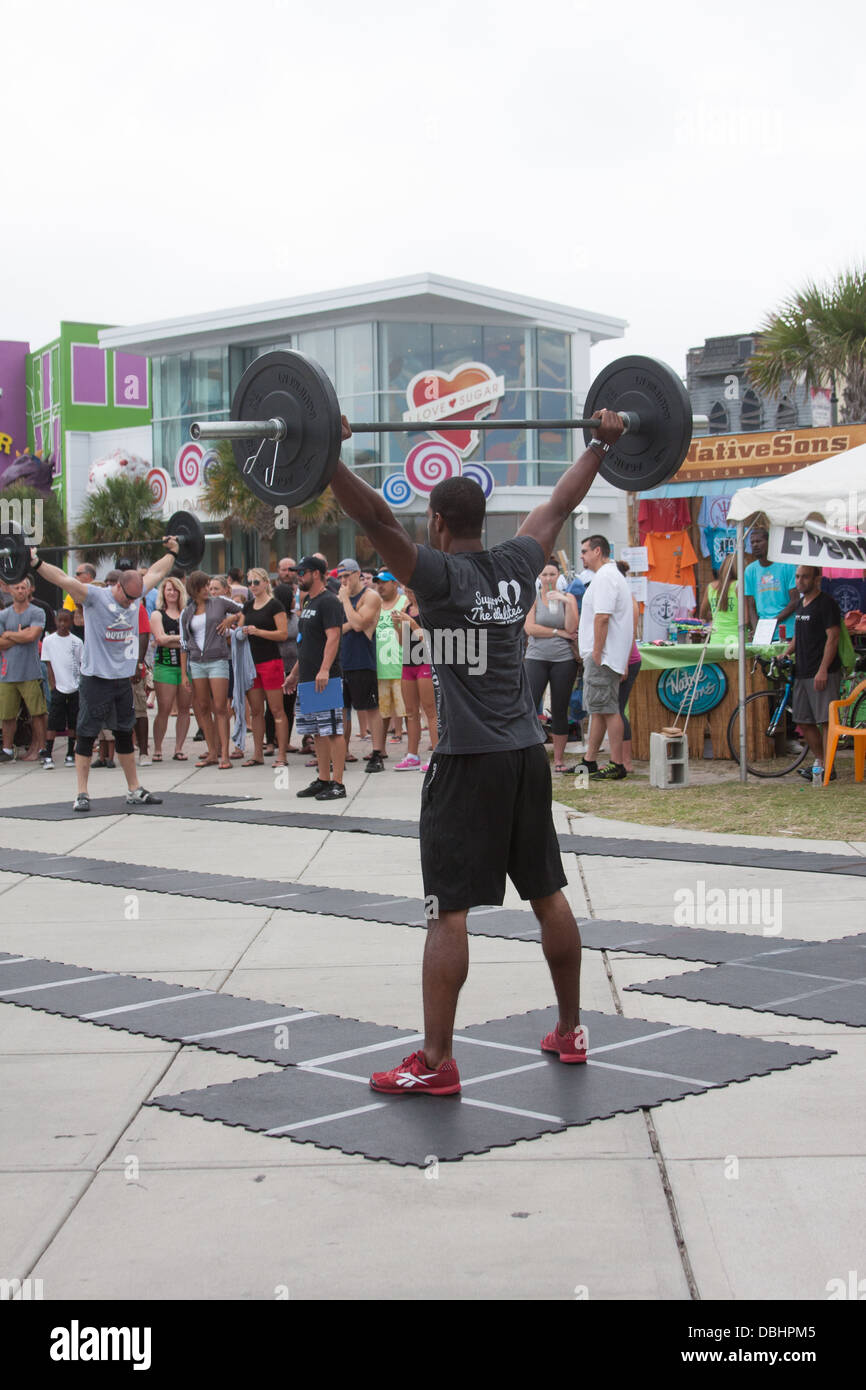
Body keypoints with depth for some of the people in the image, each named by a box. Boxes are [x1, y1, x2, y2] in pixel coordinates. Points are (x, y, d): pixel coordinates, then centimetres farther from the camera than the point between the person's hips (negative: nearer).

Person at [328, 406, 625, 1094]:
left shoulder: (439, 573, -9)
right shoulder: (519, 564, 7)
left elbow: (377, 518, -24)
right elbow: (562, 501, 20)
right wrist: (602, 444, 31)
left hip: (468, 761, -6)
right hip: (527, 756, 7)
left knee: (448, 911, -5)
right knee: (549, 896, 15)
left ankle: (436, 1063, -4)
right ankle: (571, 1031, 26)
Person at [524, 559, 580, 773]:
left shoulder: (568, 598, 7)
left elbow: (571, 628, -5)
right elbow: (530, 628, -7)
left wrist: (567, 602, -15)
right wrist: (558, 632, -8)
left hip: (564, 659, 1)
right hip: (537, 657, -1)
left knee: (560, 711, 5)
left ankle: (559, 760, 13)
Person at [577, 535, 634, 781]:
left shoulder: (604, 577, -14)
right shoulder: (611, 575, 21)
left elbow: (602, 617, -22)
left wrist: (596, 653, -22)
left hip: (602, 656, -11)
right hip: (597, 656, 11)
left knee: (607, 709, -9)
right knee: (597, 709, 13)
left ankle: (617, 765, -9)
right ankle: (589, 761, 19)